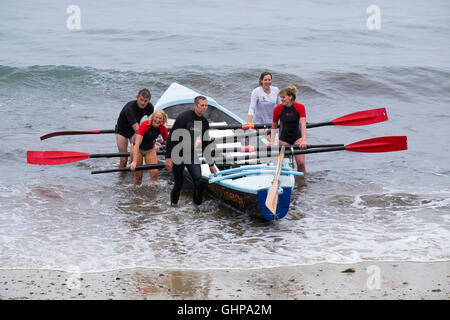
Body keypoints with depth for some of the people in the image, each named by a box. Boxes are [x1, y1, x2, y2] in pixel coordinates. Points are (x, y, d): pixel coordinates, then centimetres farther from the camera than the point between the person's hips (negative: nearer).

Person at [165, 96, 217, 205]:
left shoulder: (204, 122, 5)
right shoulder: (183, 117, -15)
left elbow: (206, 144, 14)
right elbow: (171, 138, -15)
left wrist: (211, 164, 15)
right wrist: (168, 158, -20)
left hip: (193, 156, 5)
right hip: (178, 156, -5)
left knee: (199, 182, -11)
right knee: (178, 184, 3)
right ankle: (173, 205, 23)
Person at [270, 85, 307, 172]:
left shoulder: (300, 107, -12)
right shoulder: (278, 109, -11)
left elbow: (303, 124, -22)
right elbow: (274, 126, -1)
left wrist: (303, 140, -34)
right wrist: (272, 141, -8)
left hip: (297, 138, 0)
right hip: (283, 139, 0)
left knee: (301, 162, -10)